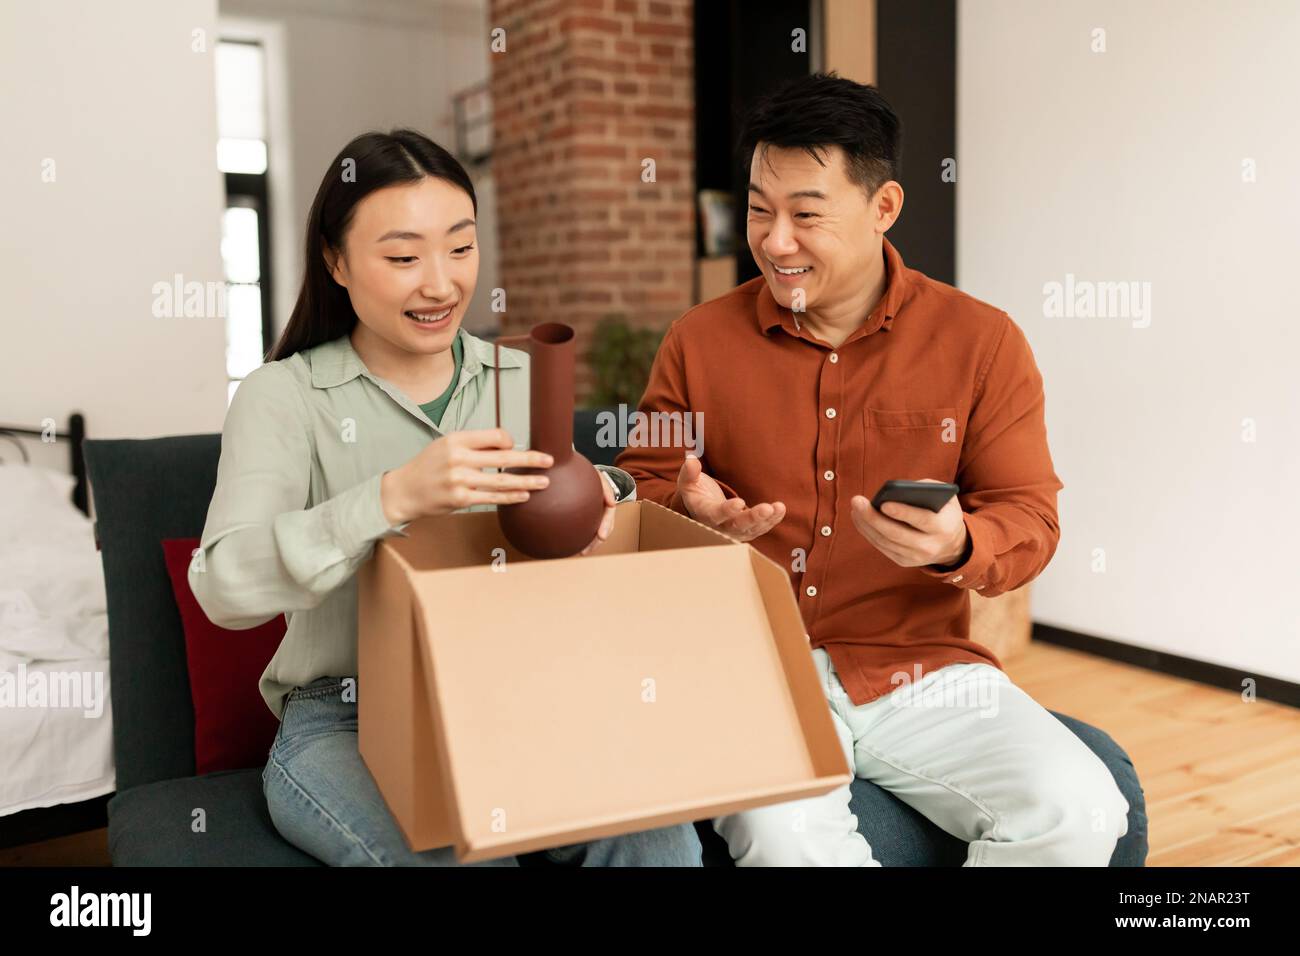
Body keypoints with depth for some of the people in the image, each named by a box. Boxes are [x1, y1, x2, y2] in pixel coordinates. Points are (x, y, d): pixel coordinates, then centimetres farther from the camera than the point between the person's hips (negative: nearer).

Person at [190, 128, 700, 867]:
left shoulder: (522, 381, 8)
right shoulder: (283, 396, -5)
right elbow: (225, 587, -19)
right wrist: (394, 496, -34)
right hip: (344, 722, -2)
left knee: (658, 835, -23)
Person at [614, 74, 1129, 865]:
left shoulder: (983, 341, 1)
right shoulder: (699, 341, 4)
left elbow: (1030, 518, 3)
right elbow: (640, 488, 12)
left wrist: (958, 545, -21)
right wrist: (691, 510, -12)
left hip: (925, 668, 1)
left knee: (1080, 815, -22)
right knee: (781, 833, -32)